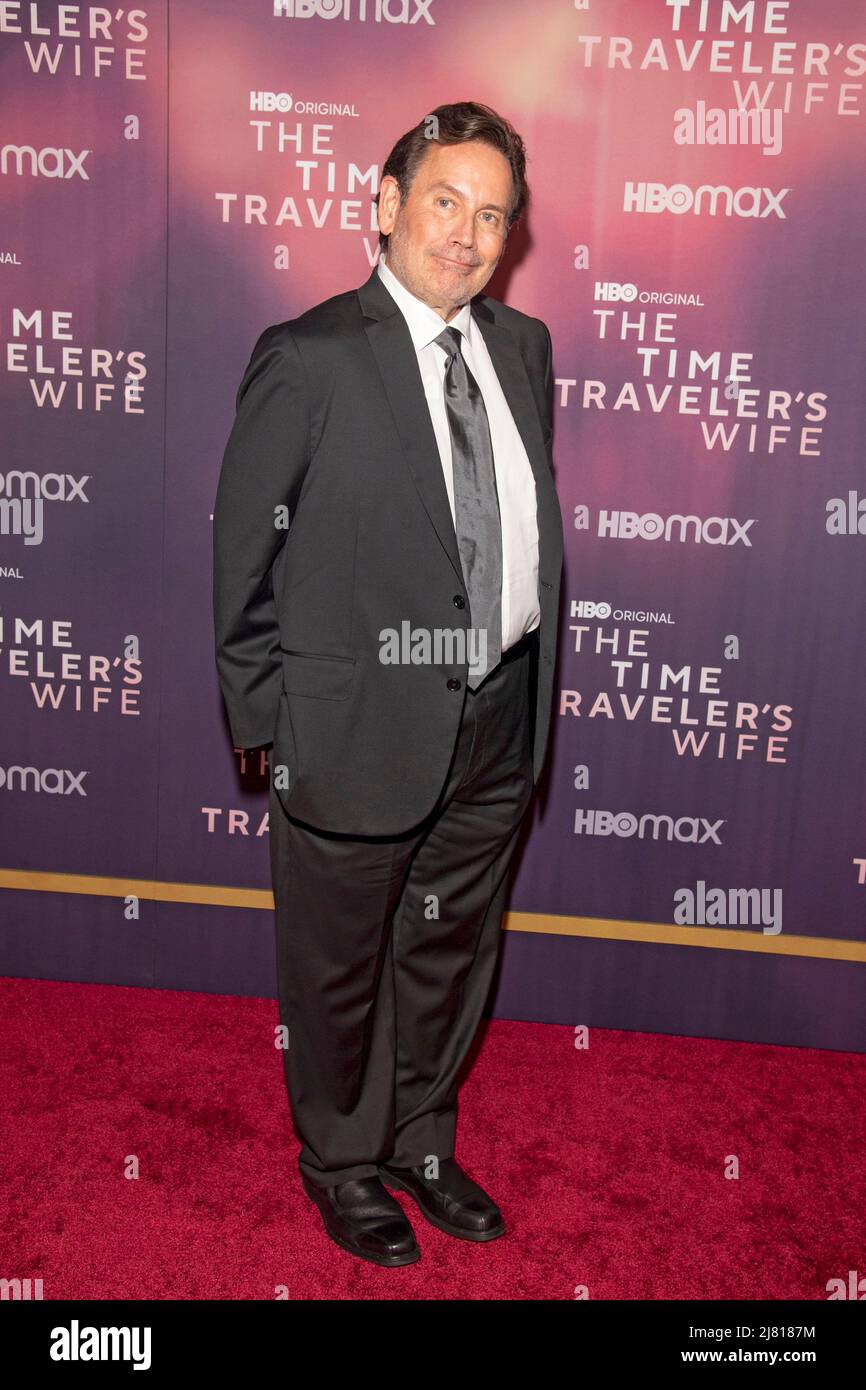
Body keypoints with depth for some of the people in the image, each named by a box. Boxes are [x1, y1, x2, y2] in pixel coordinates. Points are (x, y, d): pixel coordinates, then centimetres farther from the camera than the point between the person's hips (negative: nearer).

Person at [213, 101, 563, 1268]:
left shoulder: (523, 346, 6)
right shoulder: (309, 358, -12)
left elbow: (536, 525, 11)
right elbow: (246, 549, -8)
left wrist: (533, 683, 8)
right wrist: (265, 715, -8)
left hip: (495, 726, 6)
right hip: (360, 728, -5)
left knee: (451, 957, 21)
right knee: (341, 969, 15)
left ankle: (422, 1143, 46)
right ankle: (343, 1164, 41)